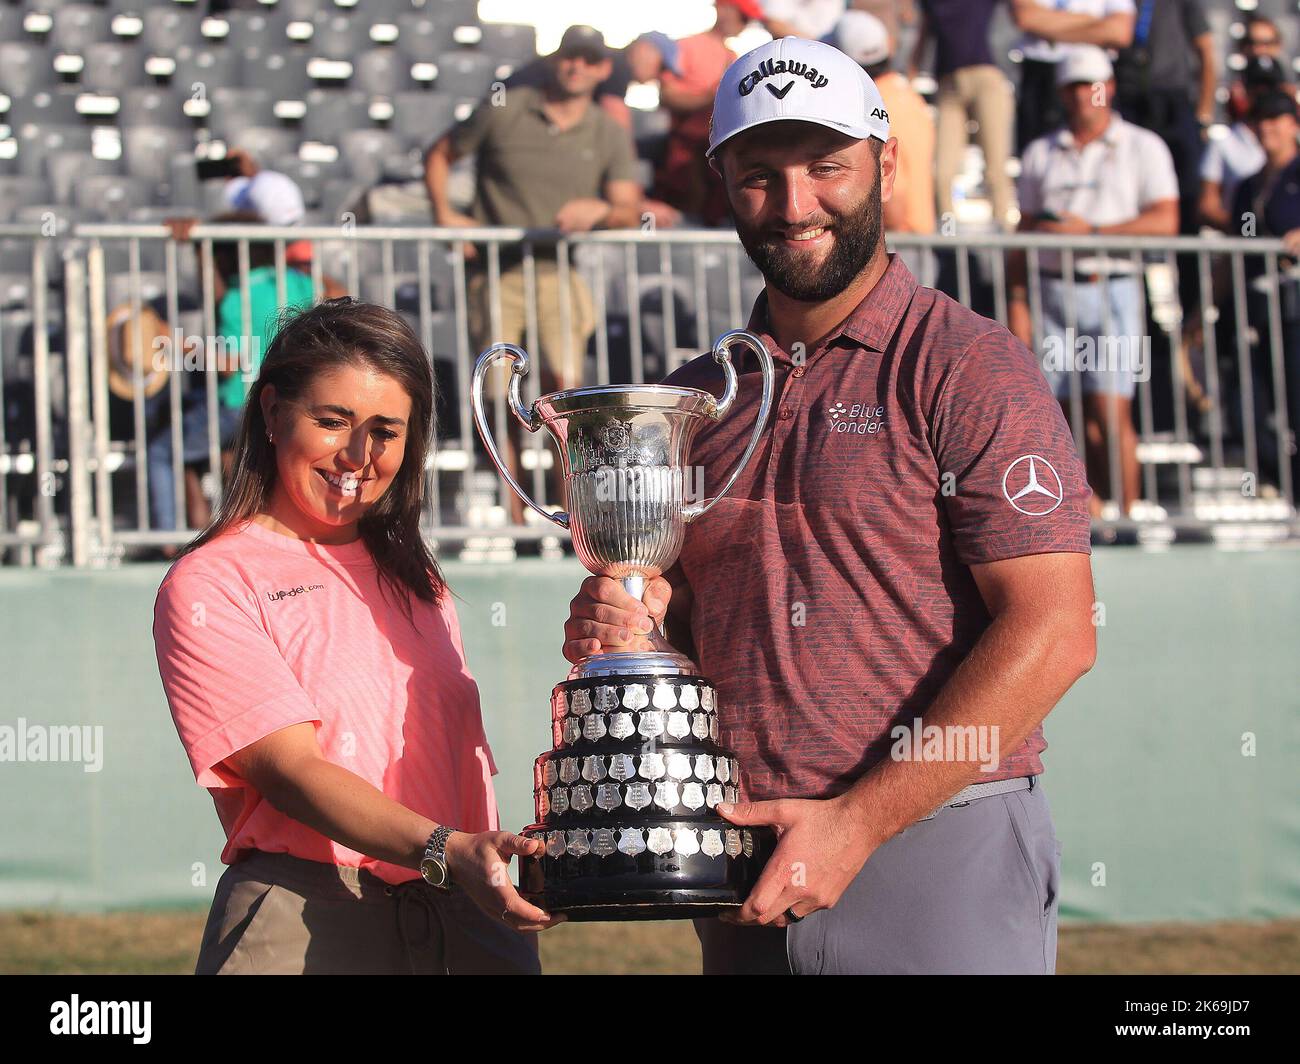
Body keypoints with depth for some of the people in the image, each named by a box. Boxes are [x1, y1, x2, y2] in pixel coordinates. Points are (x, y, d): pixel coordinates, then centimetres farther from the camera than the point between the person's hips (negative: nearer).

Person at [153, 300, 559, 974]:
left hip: (467, 920, 6)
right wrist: (446, 851, -25)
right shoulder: (208, 585, -2)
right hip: (306, 924, -6)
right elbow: (290, 769, -13)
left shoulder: (411, 578, 22)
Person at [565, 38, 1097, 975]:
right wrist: (631, 633, 0)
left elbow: (1053, 635, -12)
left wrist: (857, 823, -17)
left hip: (940, 857, -5)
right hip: (750, 882, 5)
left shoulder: (966, 366, -5)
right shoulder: (695, 398, 14)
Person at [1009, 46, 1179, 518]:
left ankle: (1129, 508, -8)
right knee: (1071, 417, -1)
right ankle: (1092, 511, 4)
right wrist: (1017, 300, 7)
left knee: (1111, 408, -13)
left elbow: (1165, 220, -6)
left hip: (1112, 290, -3)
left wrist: (1091, 230, -13)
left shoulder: (1143, 148, 5)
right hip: (1052, 294, 3)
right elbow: (1025, 231, 16)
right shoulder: (1040, 154, 16)